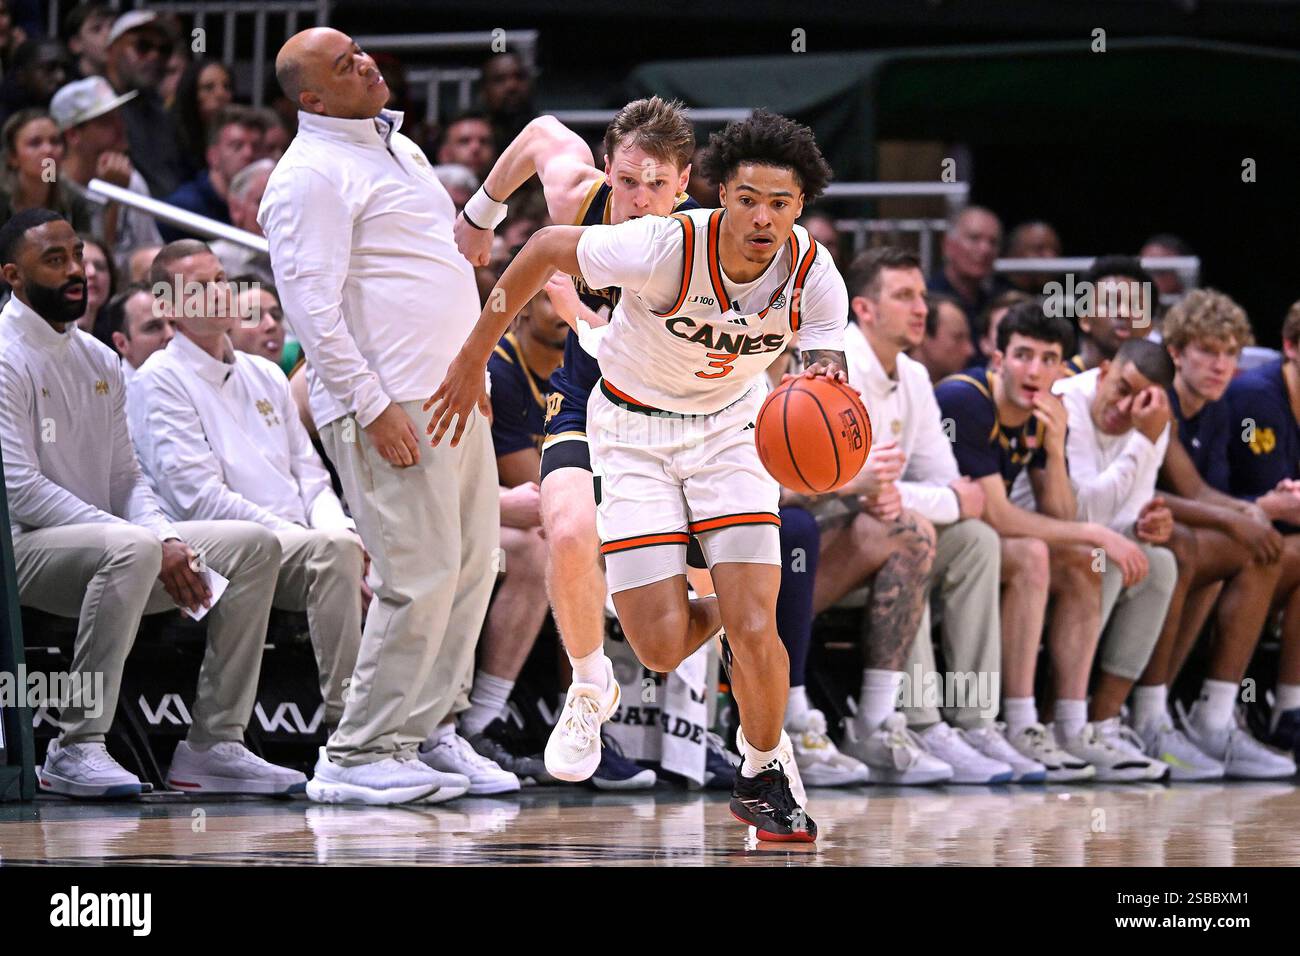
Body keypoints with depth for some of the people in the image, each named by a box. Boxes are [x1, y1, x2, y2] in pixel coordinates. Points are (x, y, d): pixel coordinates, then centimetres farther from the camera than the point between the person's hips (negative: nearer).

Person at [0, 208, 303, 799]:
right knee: (132, 546, -38)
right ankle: (76, 748, -32)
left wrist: (168, 539, -7)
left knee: (252, 545, -6)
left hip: (103, 543, 8)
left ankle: (214, 744, -10)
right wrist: (154, 545, -21)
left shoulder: (99, 361, 18)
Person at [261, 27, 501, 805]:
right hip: (392, 406, -9)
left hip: (456, 396, 9)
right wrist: (373, 405, -21)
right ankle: (361, 756, -7)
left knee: (472, 565, 9)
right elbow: (312, 304, -16)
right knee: (423, 577, -13)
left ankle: (432, 728, 19)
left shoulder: (399, 149, 19)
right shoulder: (311, 176, -10)